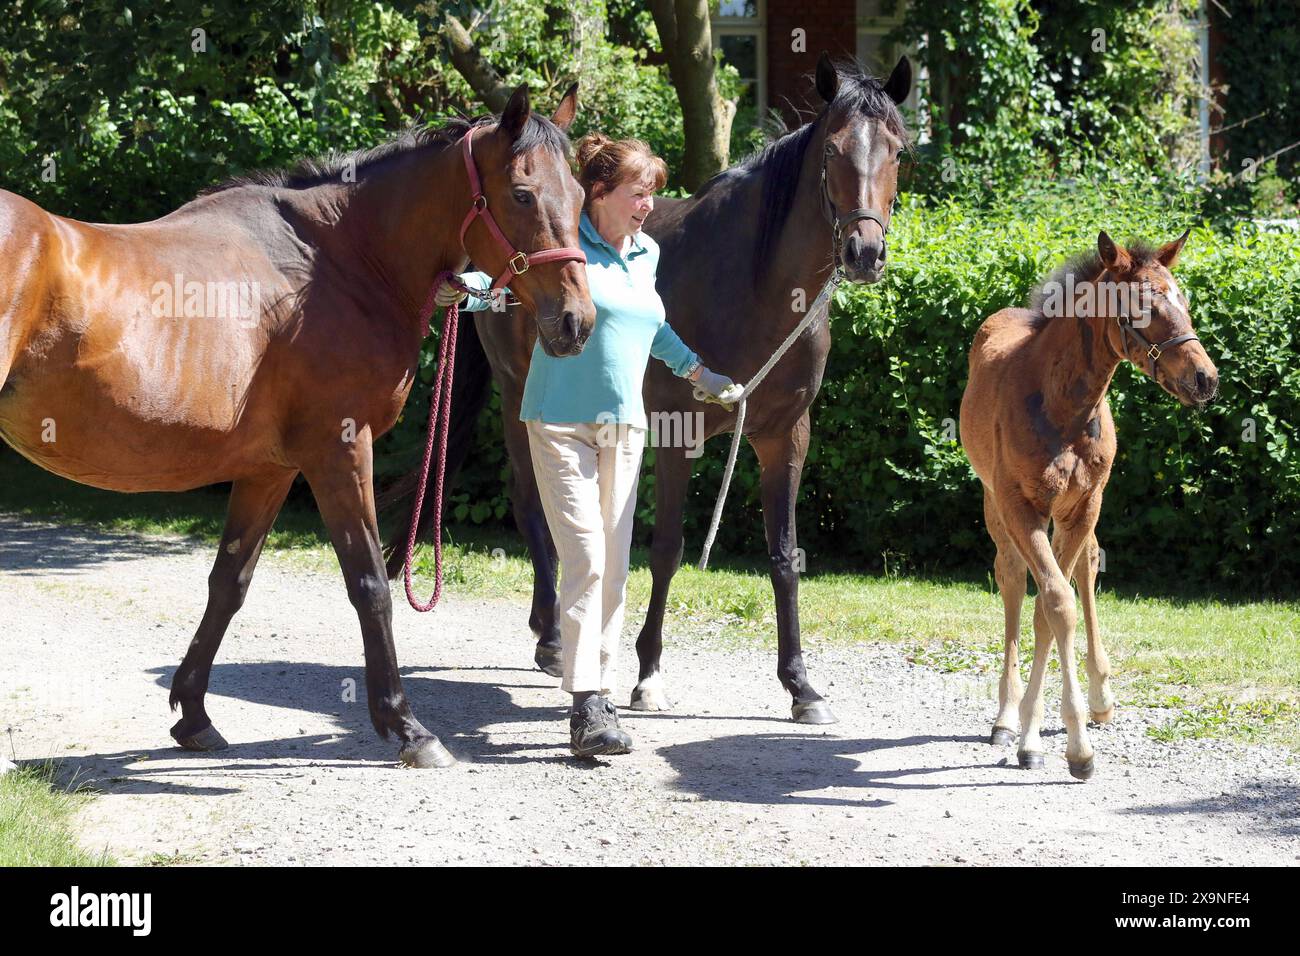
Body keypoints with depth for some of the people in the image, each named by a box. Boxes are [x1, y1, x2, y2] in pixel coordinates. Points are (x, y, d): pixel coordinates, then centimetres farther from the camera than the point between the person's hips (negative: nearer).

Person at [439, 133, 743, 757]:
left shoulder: (646, 255, 11)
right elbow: (505, 276, -18)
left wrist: (699, 373, 32)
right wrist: (464, 290, -40)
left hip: (624, 425, 7)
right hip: (562, 423, -7)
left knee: (615, 565, 7)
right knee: (585, 560, -14)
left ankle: (601, 691, 14)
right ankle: (587, 706, -16)